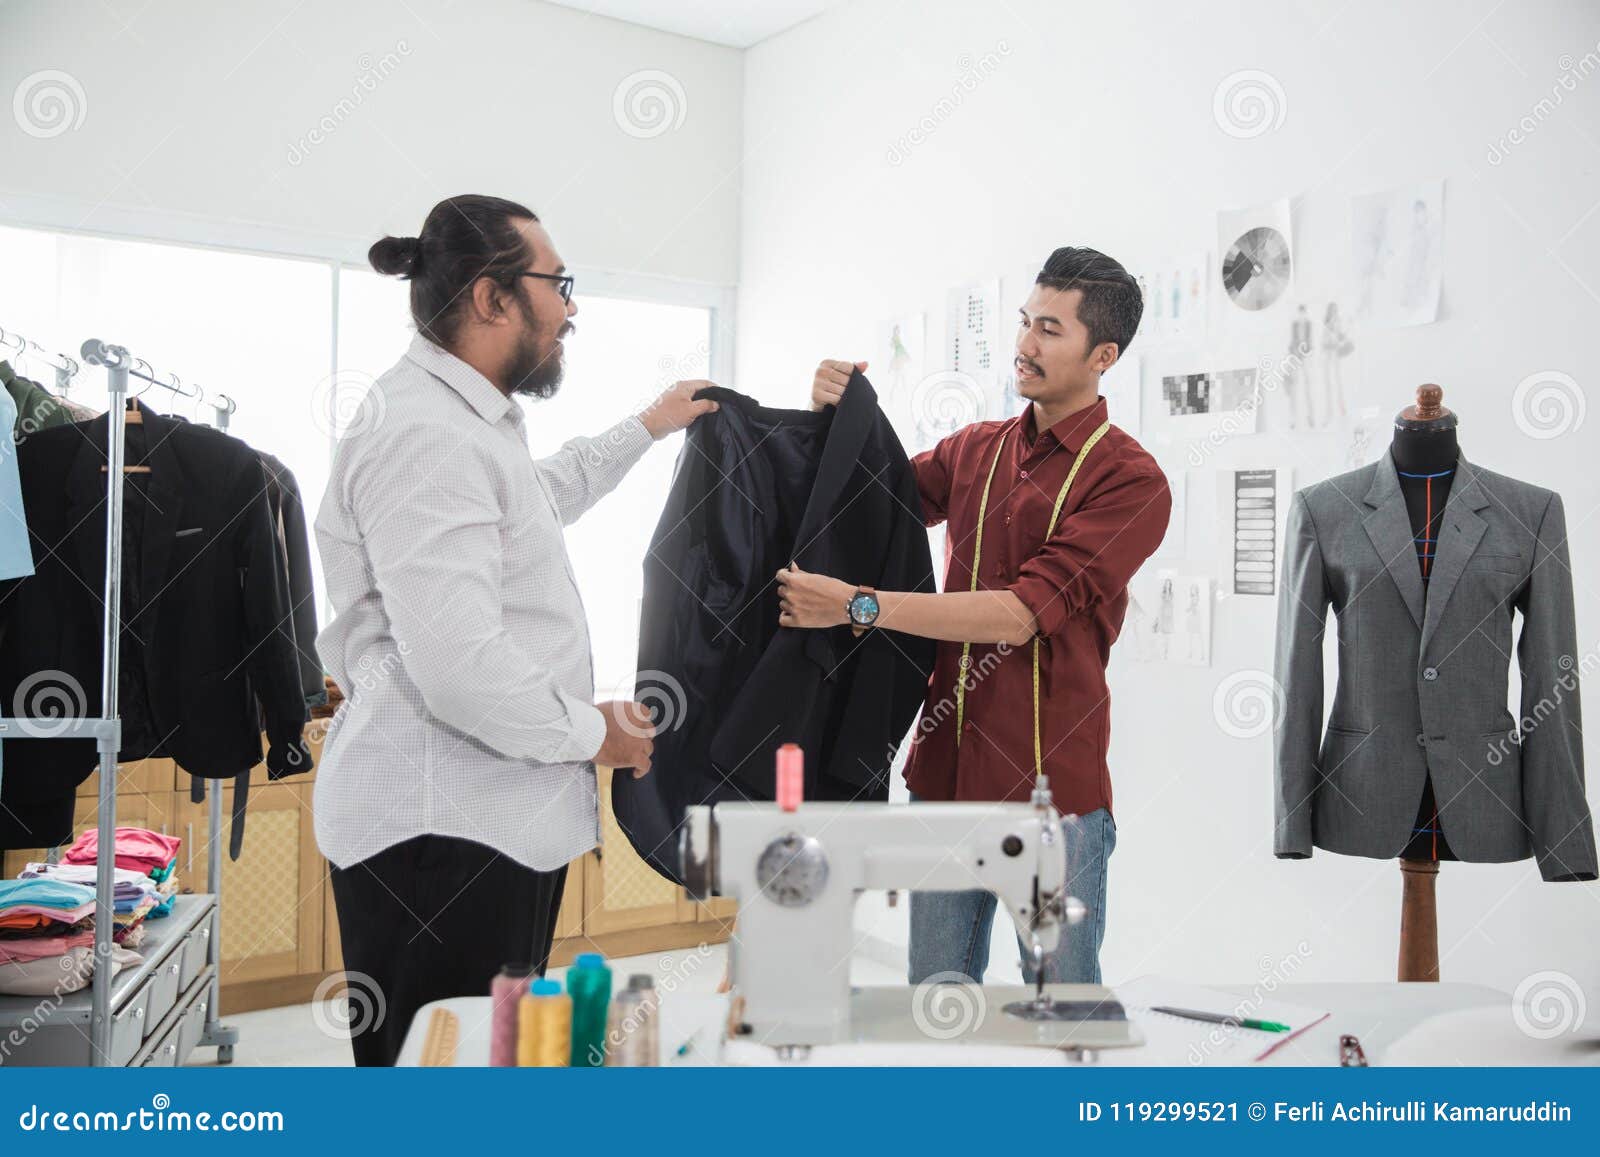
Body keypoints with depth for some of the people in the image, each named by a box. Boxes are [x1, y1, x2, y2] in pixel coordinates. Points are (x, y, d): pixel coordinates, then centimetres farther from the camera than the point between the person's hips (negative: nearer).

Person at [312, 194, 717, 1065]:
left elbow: (539, 496, 41)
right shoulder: (424, 435, -18)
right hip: (441, 831, -11)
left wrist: (647, 428, 44)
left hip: (497, 819, 11)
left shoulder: (470, 422, 17)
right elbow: (460, 666, -26)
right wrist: (591, 732, -11)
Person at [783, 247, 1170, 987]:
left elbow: (1021, 614, -20)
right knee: (937, 987, 17)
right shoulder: (974, 450, 8)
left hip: (1050, 785, -5)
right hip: (944, 768, 6)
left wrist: (858, 605, -23)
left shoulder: (1129, 480, -11)